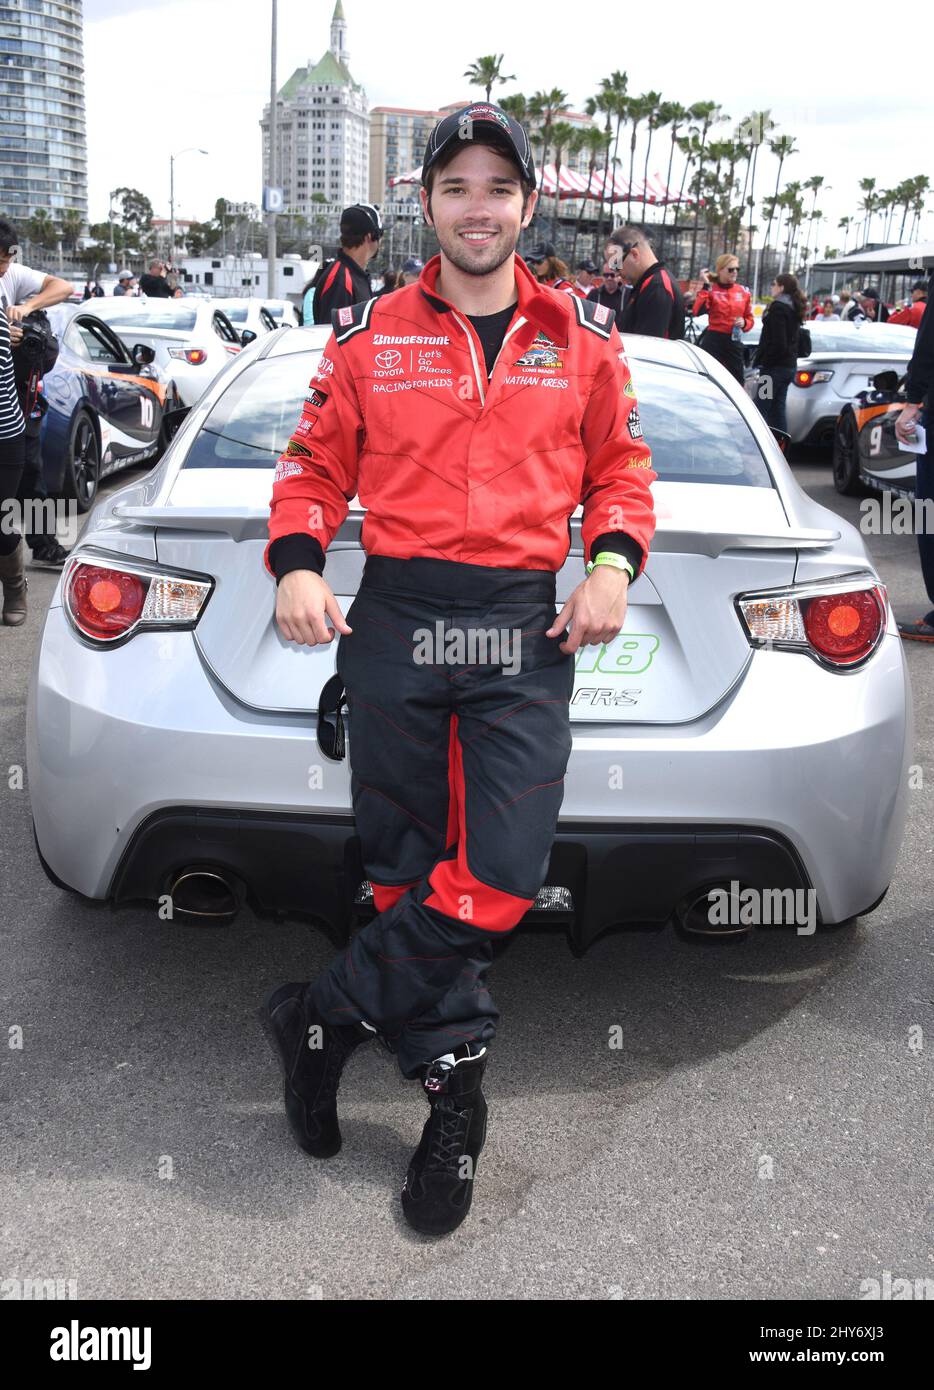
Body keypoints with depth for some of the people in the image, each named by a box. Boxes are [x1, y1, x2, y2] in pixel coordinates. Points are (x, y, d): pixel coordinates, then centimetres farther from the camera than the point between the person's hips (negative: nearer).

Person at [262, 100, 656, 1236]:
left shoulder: (582, 337, 10)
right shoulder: (370, 335, 9)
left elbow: (621, 464, 16)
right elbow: (315, 464, 12)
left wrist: (612, 559, -2)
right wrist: (297, 561, -6)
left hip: (525, 627, 0)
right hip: (394, 619, 1)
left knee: (502, 879, -12)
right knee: (406, 872, 5)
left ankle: (326, 1015, 9)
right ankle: (454, 1088, 21)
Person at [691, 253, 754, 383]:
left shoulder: (743, 292, 9)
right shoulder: (710, 289, -3)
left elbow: (750, 318, 18)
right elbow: (698, 311, -19)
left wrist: (744, 323, -5)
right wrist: (706, 286, -18)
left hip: (735, 342, 4)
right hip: (713, 341, -4)